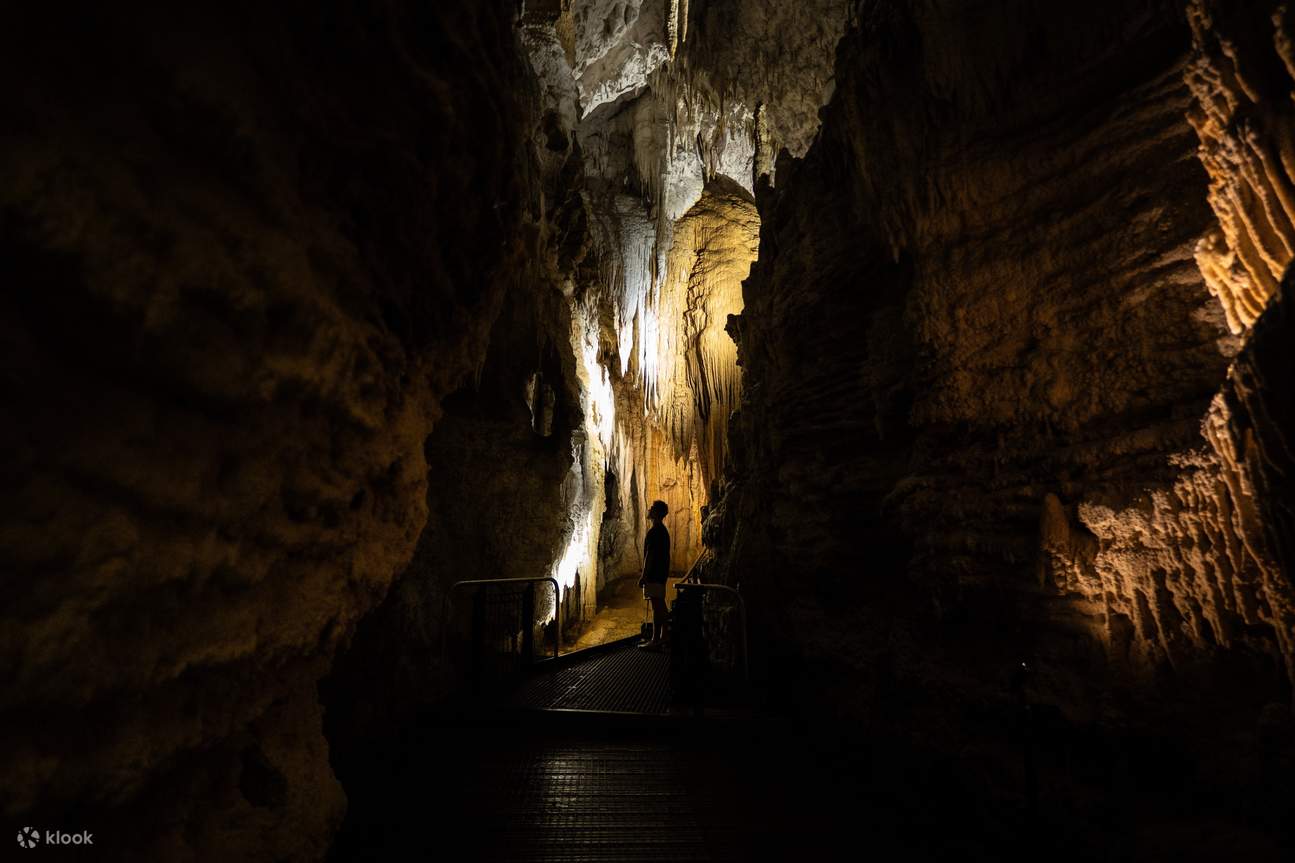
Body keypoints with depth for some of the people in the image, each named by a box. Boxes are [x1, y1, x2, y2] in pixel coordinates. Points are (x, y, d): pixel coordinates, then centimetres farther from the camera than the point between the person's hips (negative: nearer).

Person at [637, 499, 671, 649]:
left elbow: (649, 555, -20)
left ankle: (655, 641, -2)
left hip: (654, 575, -10)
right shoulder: (663, 531, 15)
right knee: (660, 606, 15)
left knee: (656, 606, -6)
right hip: (662, 574, 10)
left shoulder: (654, 531, -16)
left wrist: (644, 576, -17)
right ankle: (663, 637, 23)